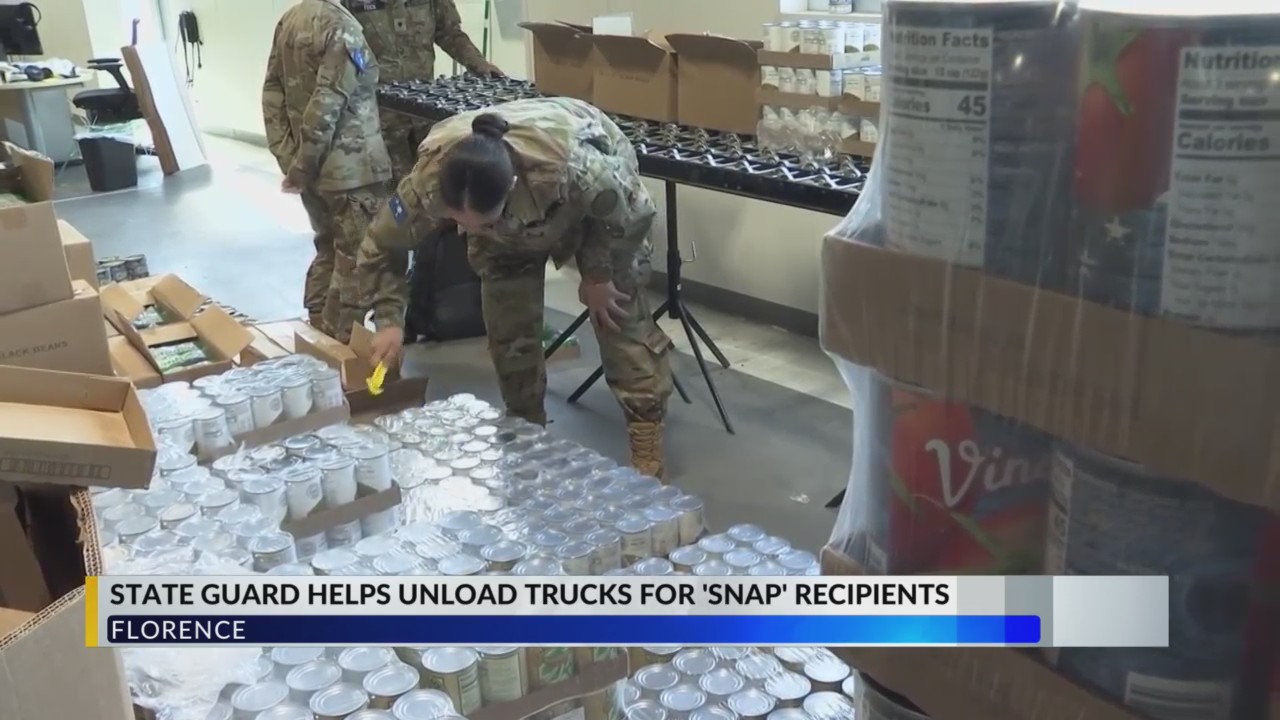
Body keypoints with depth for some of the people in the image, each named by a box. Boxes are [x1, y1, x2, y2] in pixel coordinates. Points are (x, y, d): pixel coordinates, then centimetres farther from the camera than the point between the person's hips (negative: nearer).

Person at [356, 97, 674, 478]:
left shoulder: (573, 167, -48)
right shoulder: (427, 181, -38)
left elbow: (633, 214, -26)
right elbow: (378, 247, -18)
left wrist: (598, 273, -15)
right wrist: (388, 321, -26)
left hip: (597, 207, -3)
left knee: (619, 311, -6)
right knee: (508, 325, -1)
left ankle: (646, 435, 4)